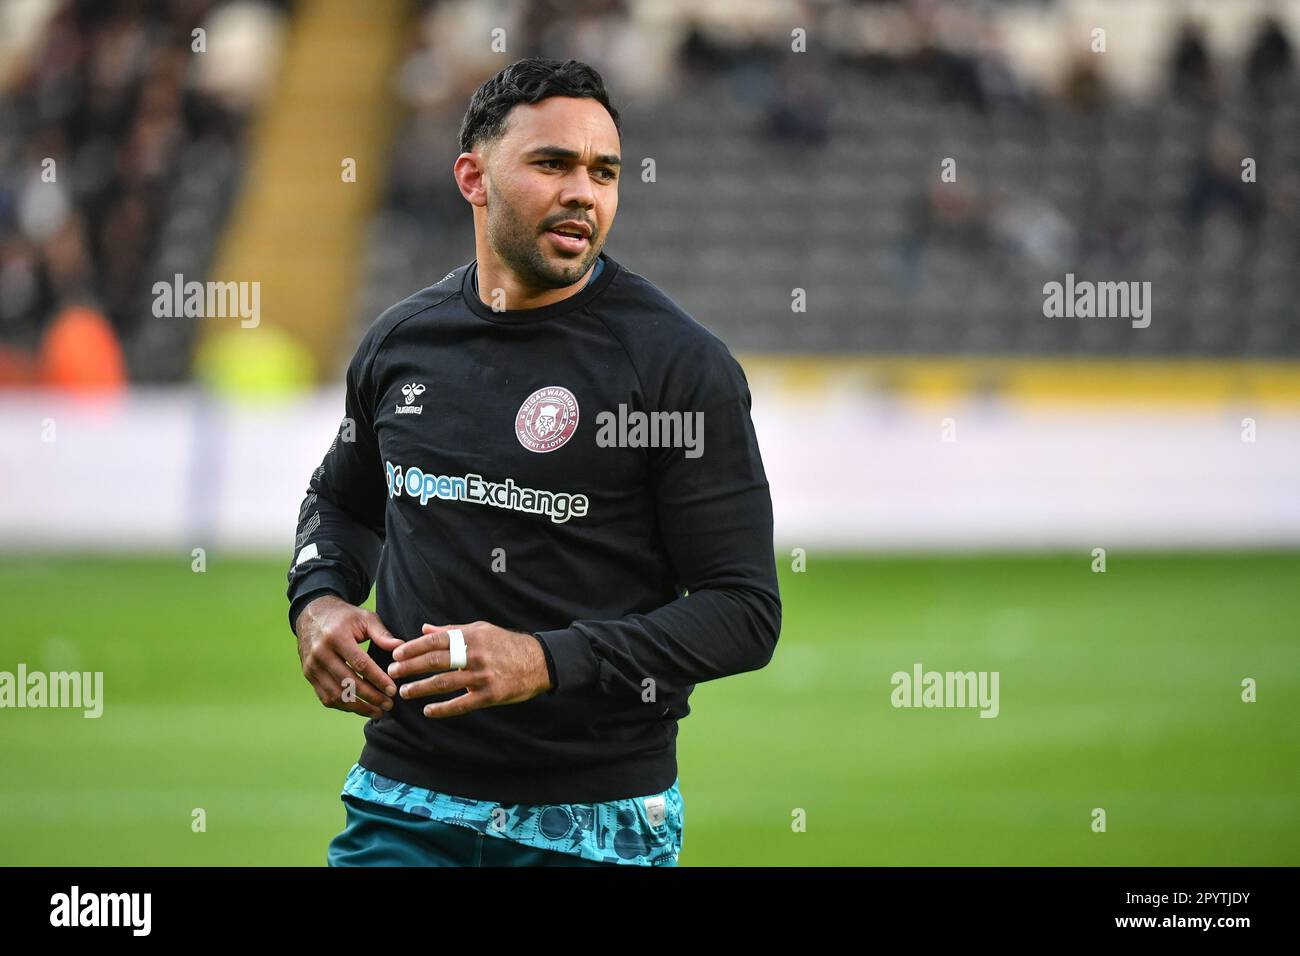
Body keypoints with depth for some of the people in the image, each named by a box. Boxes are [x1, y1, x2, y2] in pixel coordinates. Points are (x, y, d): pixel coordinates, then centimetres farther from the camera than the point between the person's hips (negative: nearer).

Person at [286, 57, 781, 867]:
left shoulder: (681, 363, -8)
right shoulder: (401, 343, 6)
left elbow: (745, 613, -11)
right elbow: (342, 500, 26)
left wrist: (547, 662, -22)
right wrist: (318, 604, 3)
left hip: (596, 823, -3)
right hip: (402, 802, 3)